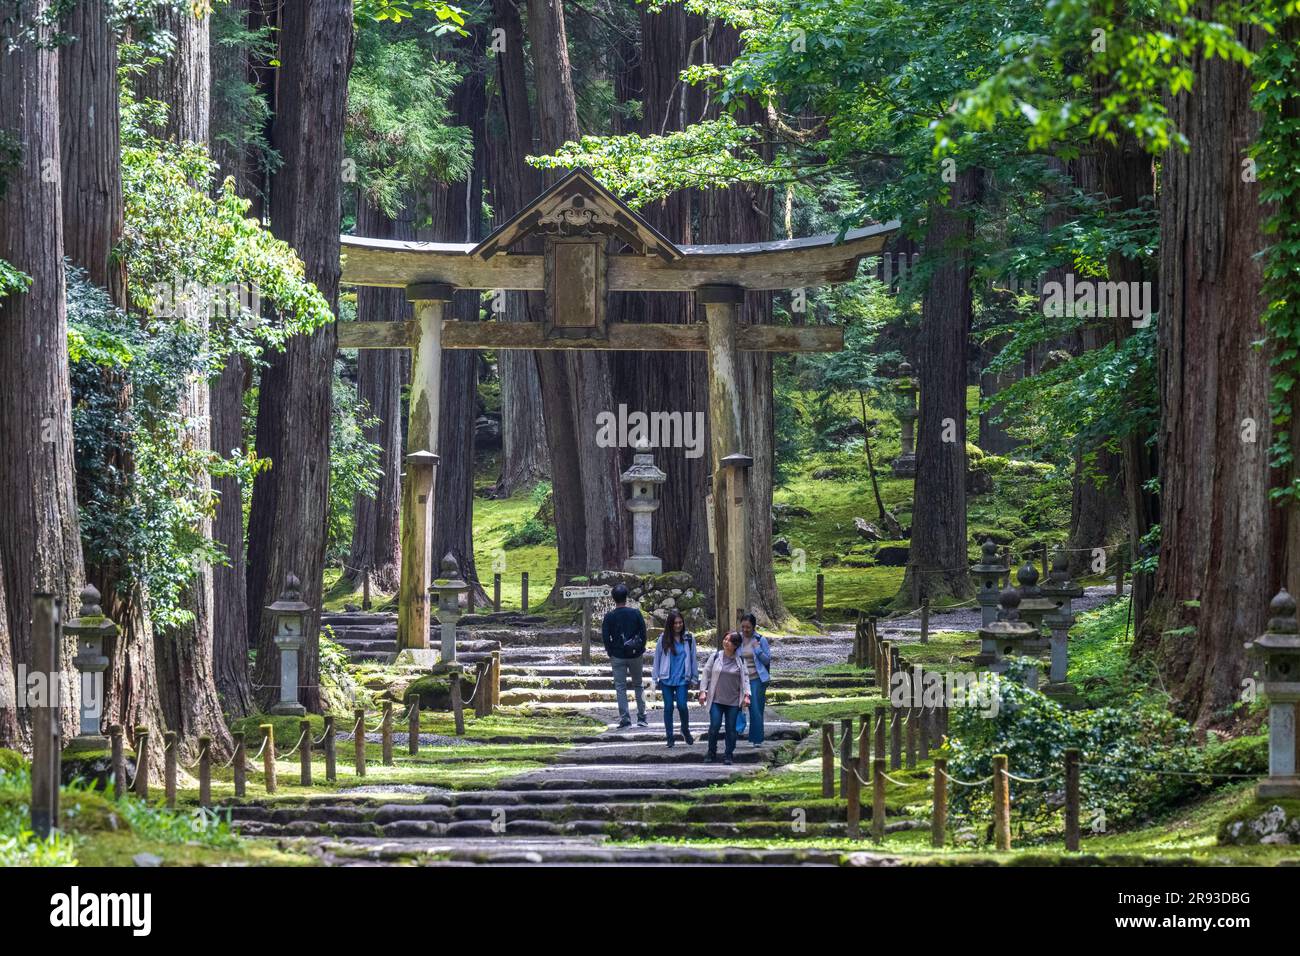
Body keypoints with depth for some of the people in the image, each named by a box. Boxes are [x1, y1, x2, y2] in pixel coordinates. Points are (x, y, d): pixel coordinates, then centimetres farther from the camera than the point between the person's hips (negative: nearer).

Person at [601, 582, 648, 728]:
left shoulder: (609, 617, -7)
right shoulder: (635, 613, -3)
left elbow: (605, 637, -6)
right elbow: (643, 633, -1)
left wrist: (611, 653, 7)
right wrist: (641, 650, 10)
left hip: (618, 656, -2)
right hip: (636, 656, 2)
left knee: (620, 688, 3)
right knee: (638, 685, 15)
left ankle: (624, 719, -4)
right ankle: (642, 717, 13)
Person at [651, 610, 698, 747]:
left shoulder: (689, 638, 1)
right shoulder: (663, 639, -1)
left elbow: (693, 659, 8)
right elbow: (657, 658, 5)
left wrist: (694, 678, 9)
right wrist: (655, 679, 5)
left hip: (682, 679, -1)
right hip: (666, 679, 1)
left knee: (682, 705, -11)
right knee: (668, 707, 4)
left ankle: (685, 730, 15)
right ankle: (670, 737, 13)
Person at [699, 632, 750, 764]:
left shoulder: (740, 661, 4)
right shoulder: (715, 656, 2)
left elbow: (745, 678, 6)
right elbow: (706, 674, 5)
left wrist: (746, 695, -4)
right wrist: (703, 691, -2)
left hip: (733, 701, 1)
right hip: (716, 699, -1)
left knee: (731, 728, 2)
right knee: (714, 726, -8)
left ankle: (728, 755, 12)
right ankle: (711, 753, 8)